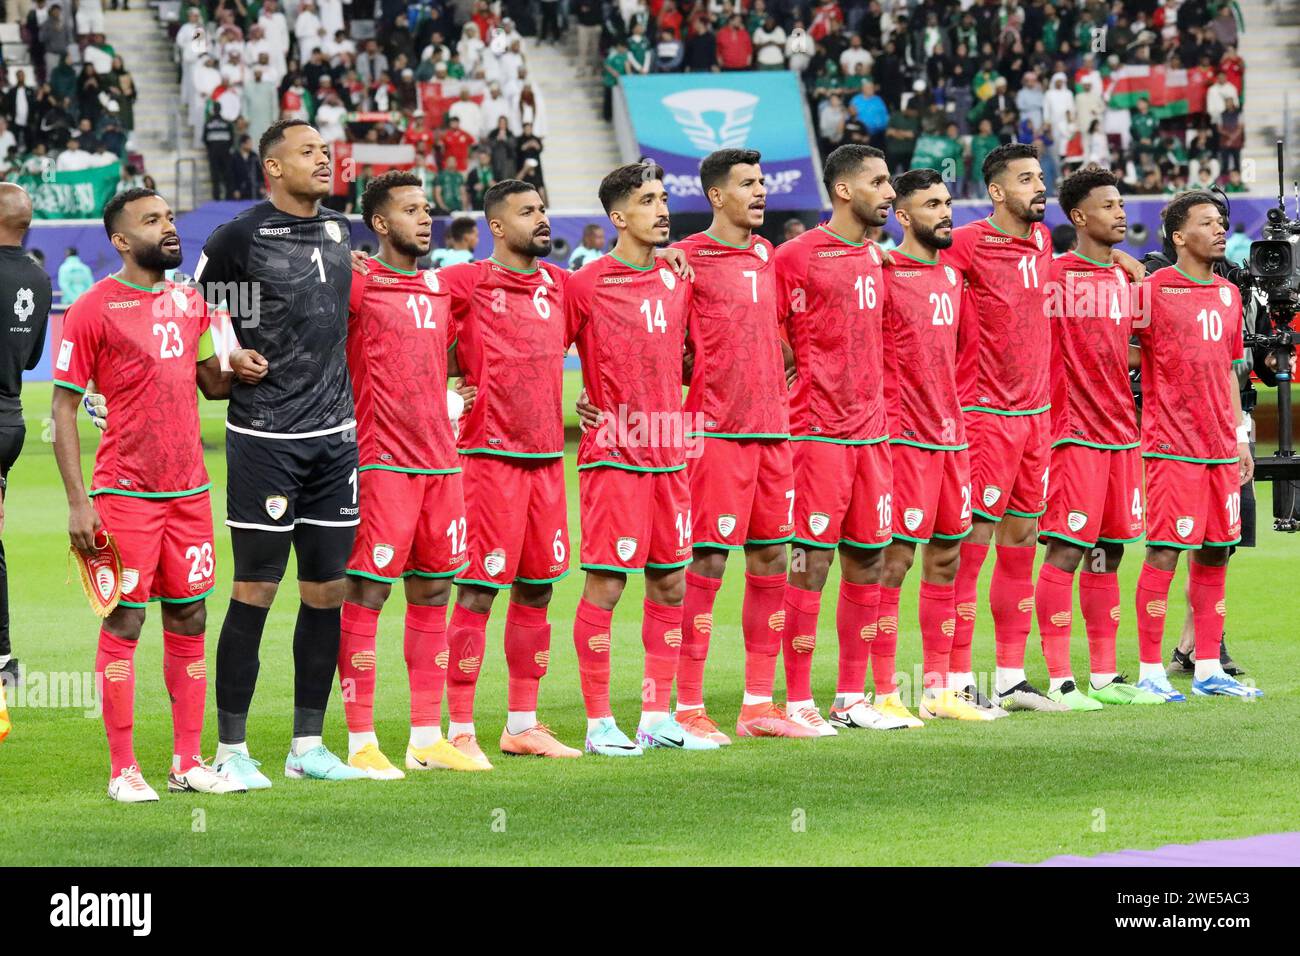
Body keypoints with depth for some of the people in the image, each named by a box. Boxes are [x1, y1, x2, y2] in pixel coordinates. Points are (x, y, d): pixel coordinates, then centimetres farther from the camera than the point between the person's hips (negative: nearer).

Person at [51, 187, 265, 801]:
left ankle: (188, 762, 14)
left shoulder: (189, 302, 11)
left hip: (189, 490, 6)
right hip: (125, 492, -6)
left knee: (189, 620, 7)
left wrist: (237, 373, -2)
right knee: (124, 622, -2)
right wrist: (76, 501, -12)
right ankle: (122, 770, 3)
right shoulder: (93, 310, -7)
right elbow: (64, 408, -6)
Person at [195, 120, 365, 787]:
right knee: (255, 590, -4)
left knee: (327, 590, 7)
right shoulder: (239, 239, -7)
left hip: (334, 434, 6)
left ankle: (307, 745, 15)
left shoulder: (339, 232, 12)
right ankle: (231, 750, 2)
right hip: (264, 437, -6)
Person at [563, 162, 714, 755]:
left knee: (670, 584, 8)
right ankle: (599, 724, 0)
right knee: (605, 585, -6)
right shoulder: (585, 286, -8)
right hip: (612, 456, -6)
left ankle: (657, 717, 15)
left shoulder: (677, 282, 10)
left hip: (669, 456, 6)